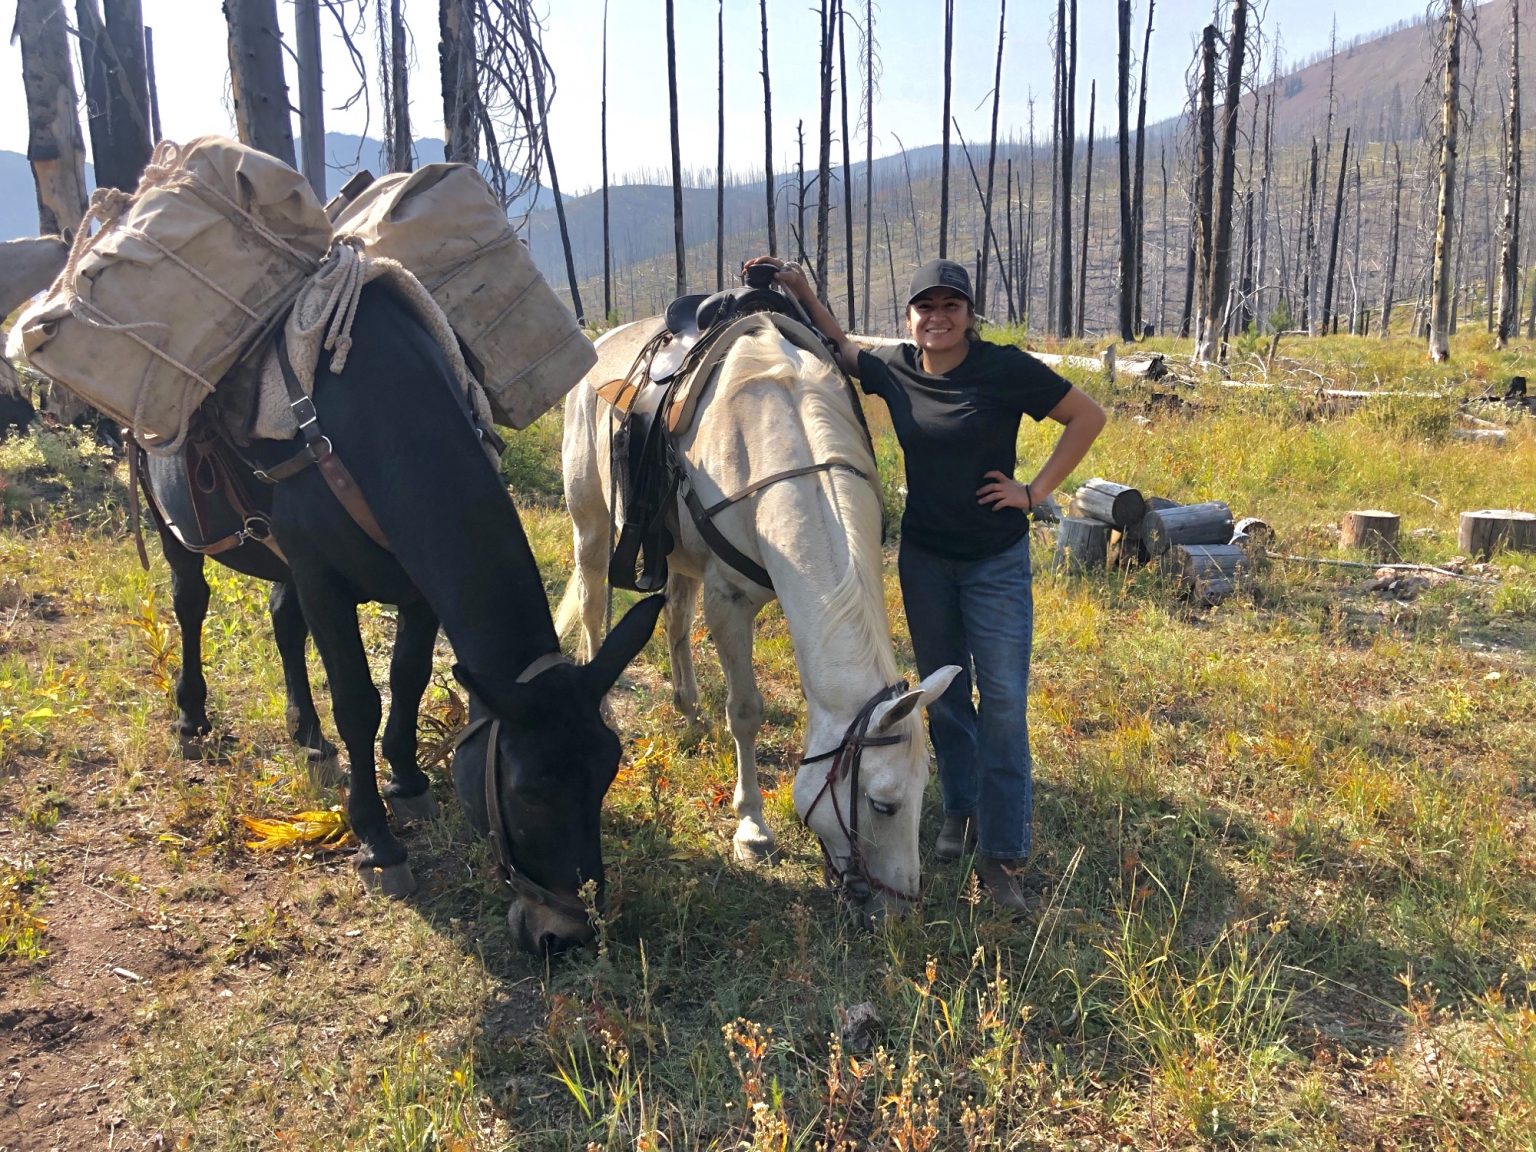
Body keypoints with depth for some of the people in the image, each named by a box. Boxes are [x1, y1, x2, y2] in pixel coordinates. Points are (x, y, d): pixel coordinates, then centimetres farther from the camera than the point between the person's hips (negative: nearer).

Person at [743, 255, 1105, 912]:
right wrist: (799, 290, 7)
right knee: (943, 692, 14)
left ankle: (1003, 854, 1)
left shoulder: (1007, 370, -12)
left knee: (1003, 701, -6)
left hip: (996, 560, -4)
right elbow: (841, 348, 19)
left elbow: (1087, 416, -6)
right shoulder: (895, 371, -1)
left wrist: (1036, 491, -10)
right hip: (923, 556, 4)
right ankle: (962, 810, 33)